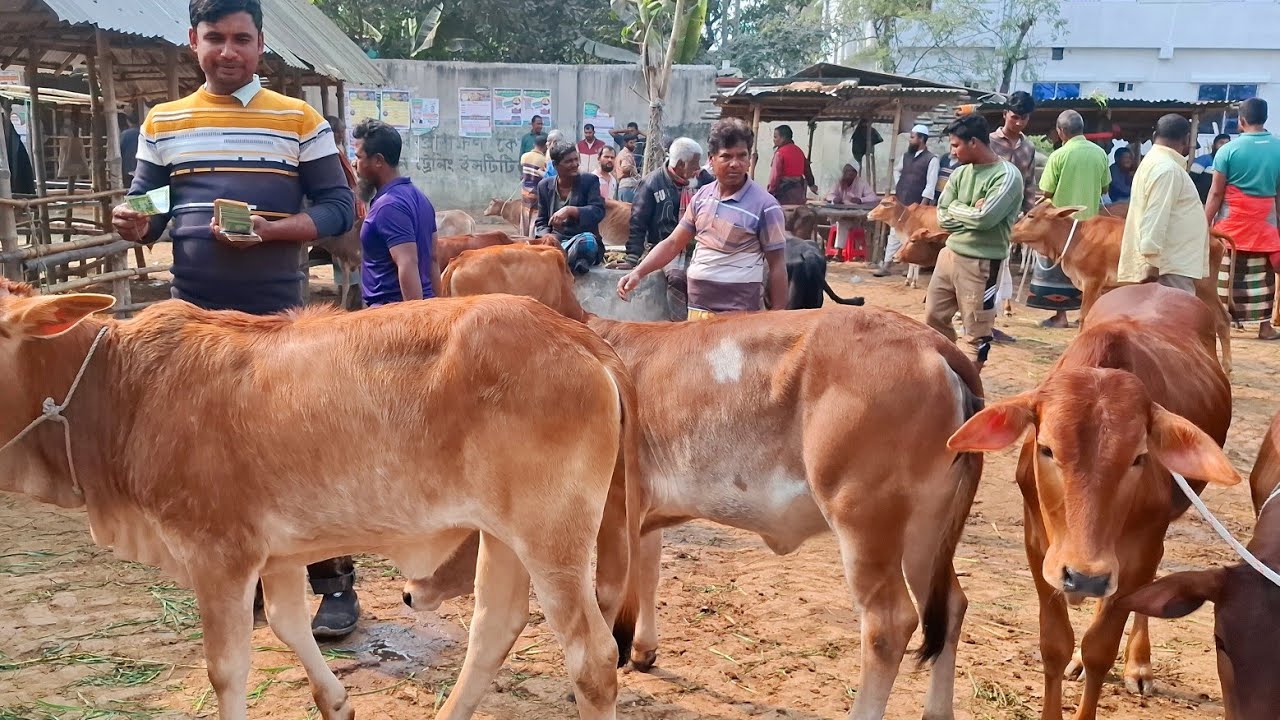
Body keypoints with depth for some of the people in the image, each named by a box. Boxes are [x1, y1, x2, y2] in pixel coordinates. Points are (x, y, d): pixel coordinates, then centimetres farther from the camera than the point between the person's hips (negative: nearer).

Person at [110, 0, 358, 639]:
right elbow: (146, 210, 11)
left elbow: (338, 207, -3)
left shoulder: (299, 120, 1)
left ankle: (334, 581, 8)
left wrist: (271, 230, -19)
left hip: (277, 315, -3)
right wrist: (132, 224, -14)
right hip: (195, 317, 3)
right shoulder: (162, 124, 9)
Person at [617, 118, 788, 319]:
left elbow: (776, 265, -6)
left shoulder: (765, 205, -9)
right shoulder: (702, 197, 8)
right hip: (697, 309, 6)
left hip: (739, 315, -6)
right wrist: (638, 273, -2)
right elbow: (673, 243, 12)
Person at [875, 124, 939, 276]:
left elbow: (931, 185, -13)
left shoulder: (931, 159, -8)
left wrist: (922, 205, -18)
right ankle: (886, 264, 7)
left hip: (916, 205, -5)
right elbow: (896, 170, 30)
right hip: (899, 203, 5)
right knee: (894, 233, 5)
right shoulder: (906, 156, 10)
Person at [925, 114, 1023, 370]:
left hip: (981, 263, -8)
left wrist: (956, 208, -7)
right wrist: (971, 212, -11)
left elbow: (984, 218, -23)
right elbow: (943, 217, 3)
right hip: (949, 254, 8)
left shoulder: (1007, 176, -13)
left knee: (976, 331, 0)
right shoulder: (961, 173, 8)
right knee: (934, 317, 14)